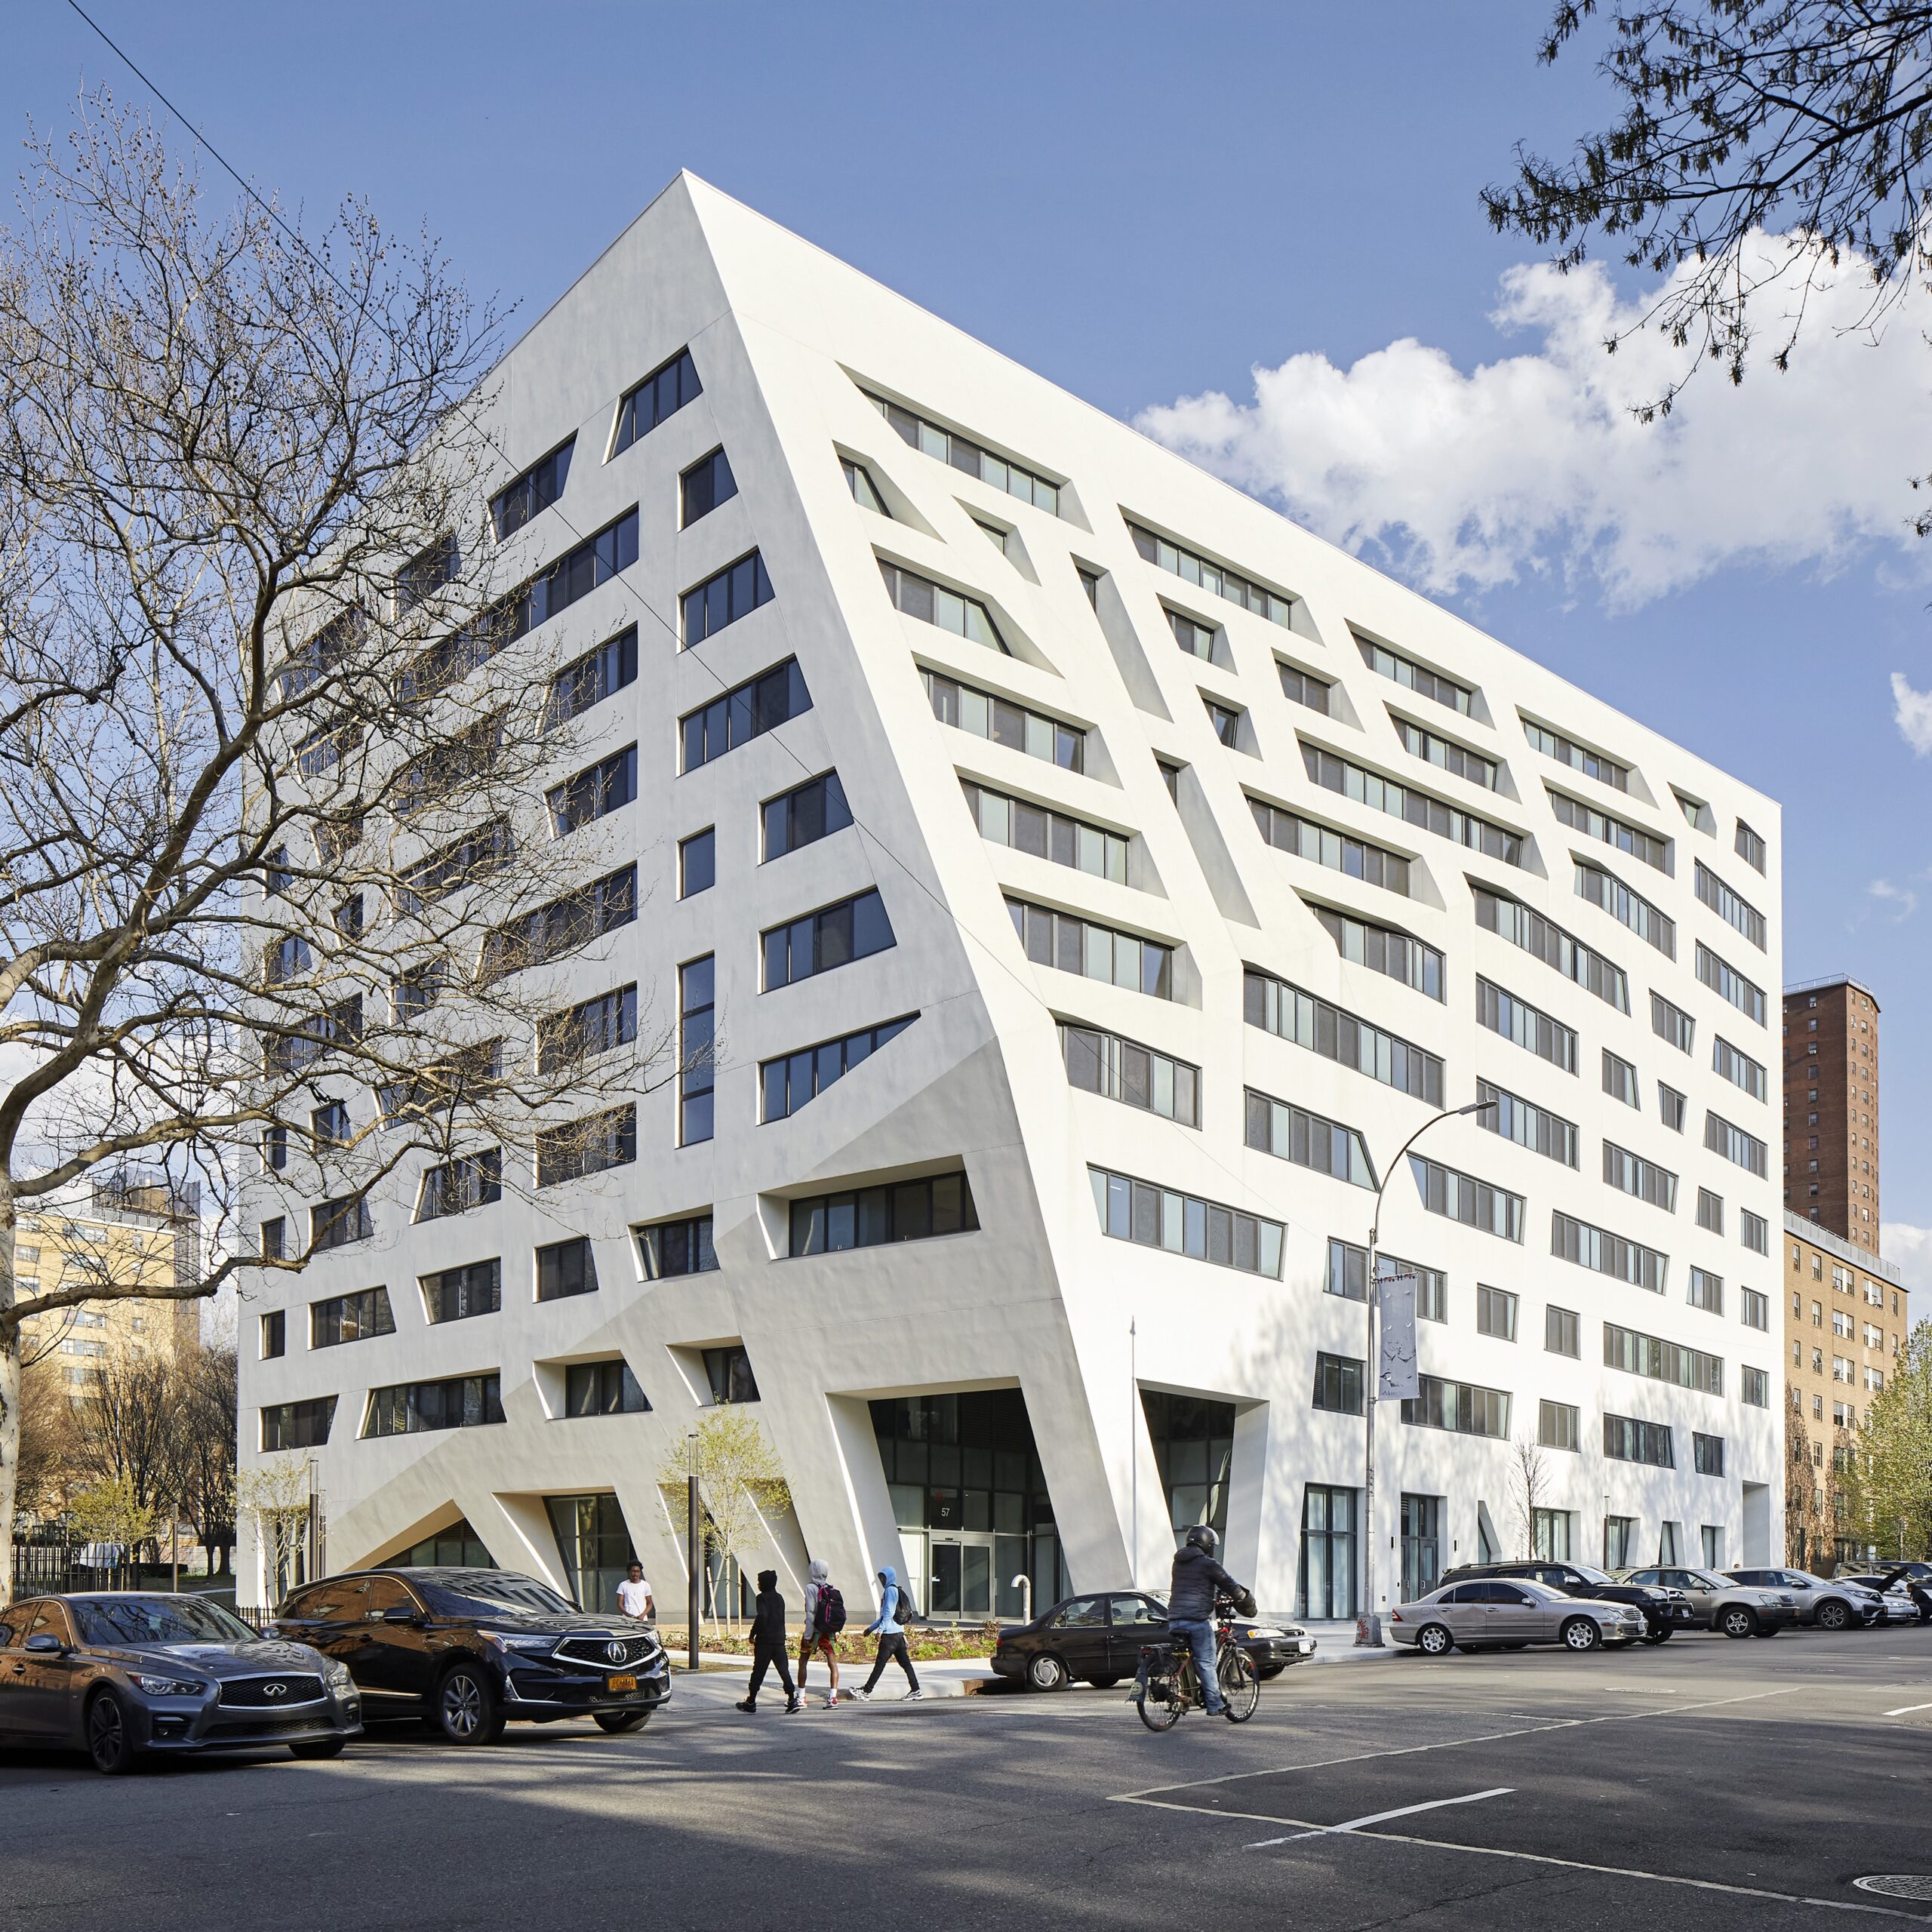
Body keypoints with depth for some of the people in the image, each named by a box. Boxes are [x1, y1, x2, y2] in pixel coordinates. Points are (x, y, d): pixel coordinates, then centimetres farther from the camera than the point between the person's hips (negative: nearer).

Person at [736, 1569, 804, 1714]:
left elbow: (762, 1616, -20)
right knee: (784, 1670, 2)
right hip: (779, 1640, 6)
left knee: (758, 1672, 3)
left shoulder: (762, 1598, -8)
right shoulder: (779, 1598, 13)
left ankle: (751, 1702, 10)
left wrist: (753, 1634, -11)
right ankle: (792, 1699, -9)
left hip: (764, 1641, -6)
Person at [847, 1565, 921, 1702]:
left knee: (879, 1663, -4)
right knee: (905, 1662, 7)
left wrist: (880, 1630, -19)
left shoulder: (890, 1590, -9)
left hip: (890, 1634, -9)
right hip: (899, 1633, 9)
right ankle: (916, 1690, 4)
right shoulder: (897, 1591, 20)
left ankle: (866, 1691, 0)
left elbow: (889, 1613, -18)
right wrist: (871, 1627, 29)